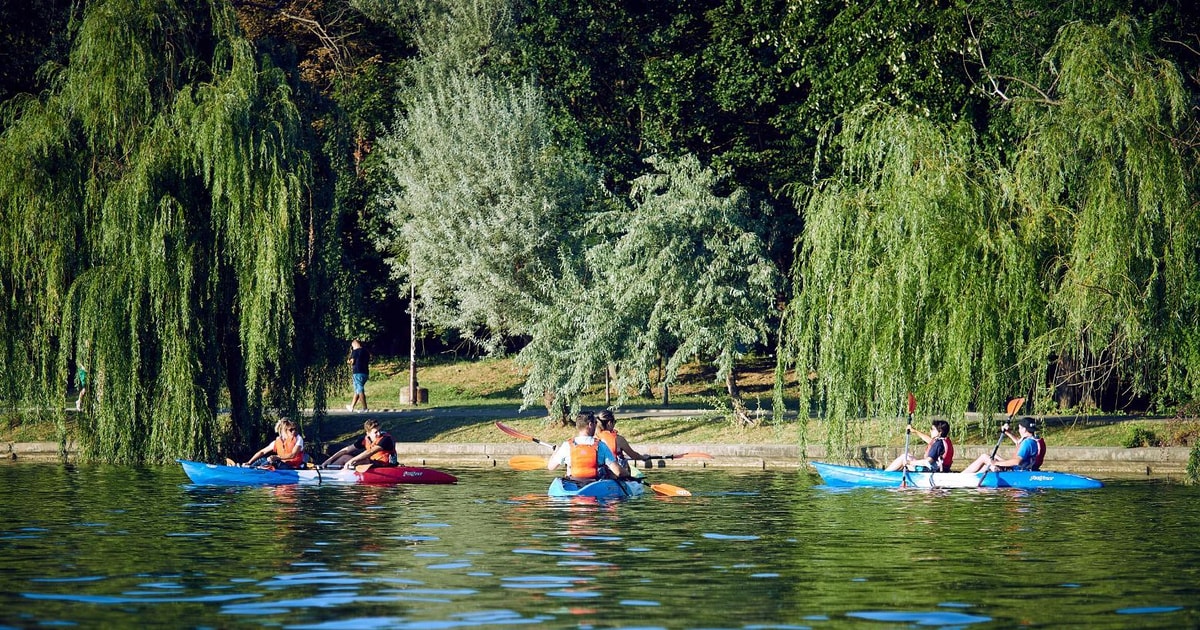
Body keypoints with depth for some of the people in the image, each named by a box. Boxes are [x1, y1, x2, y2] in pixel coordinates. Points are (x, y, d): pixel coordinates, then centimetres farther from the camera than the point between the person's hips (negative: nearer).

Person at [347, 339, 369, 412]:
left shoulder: (355, 351, -7)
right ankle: (351, 406, 24)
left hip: (358, 372, -8)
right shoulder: (366, 352, 15)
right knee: (357, 390, 16)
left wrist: (349, 361, 14)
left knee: (360, 390, -6)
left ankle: (365, 408, -12)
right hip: (365, 372, 8)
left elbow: (352, 362, -9)